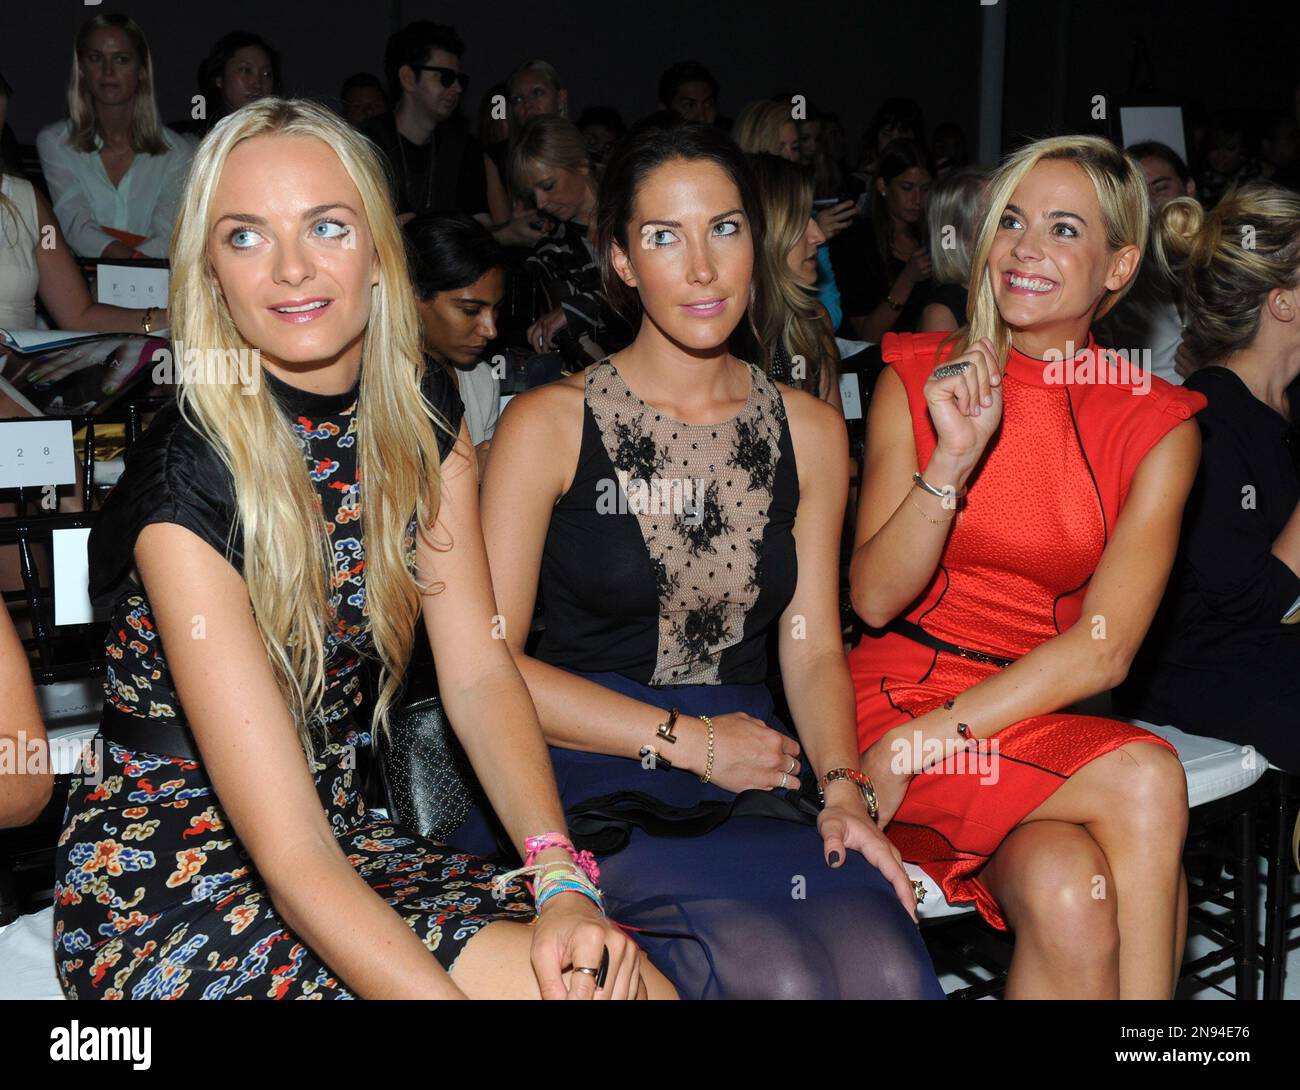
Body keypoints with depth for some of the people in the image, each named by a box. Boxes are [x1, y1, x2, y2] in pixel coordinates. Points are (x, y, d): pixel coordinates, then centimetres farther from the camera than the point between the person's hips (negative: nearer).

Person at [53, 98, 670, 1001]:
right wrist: (442, 991, -35)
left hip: (349, 837, 6)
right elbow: (287, 848, -24)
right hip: (167, 887, -5)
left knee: (618, 970, -16)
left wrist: (562, 876, -19)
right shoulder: (188, 481, -21)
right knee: (537, 978, -23)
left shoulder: (423, 412, 0)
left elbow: (479, 669, -3)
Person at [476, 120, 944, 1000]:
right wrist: (689, 741, -9)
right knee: (779, 974, -29)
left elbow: (813, 646, 11)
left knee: (886, 967, -26)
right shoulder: (549, 424, 0)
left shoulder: (810, 430, 13)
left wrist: (842, 785, -9)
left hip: (747, 782, 4)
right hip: (587, 784, -3)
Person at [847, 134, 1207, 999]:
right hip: (903, 690, -1)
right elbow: (875, 597, -4)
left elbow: (1103, 650, -8)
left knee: (1070, 898, -31)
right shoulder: (919, 376, 2)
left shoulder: (1158, 425, 1)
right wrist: (953, 457, -19)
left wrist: (927, 739, -17)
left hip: (1046, 715, 2)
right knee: (1147, 780, -28)